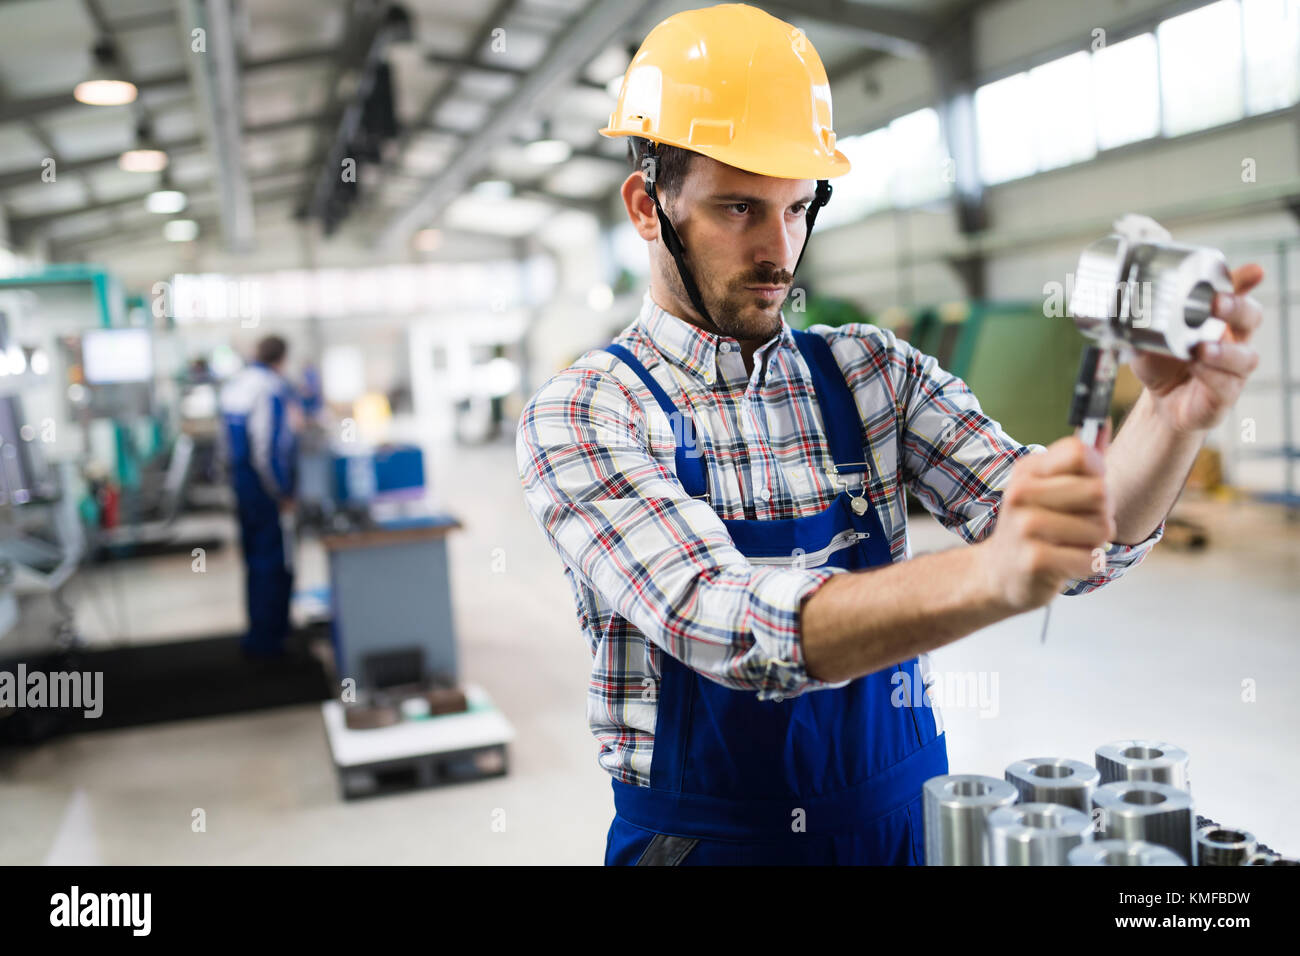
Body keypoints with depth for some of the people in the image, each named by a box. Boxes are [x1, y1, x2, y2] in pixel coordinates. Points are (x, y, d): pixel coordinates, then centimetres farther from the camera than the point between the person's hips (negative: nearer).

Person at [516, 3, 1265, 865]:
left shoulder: (877, 374, 3)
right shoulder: (580, 415, -9)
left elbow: (1079, 538, -7)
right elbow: (724, 625, -23)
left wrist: (1176, 416, -26)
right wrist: (990, 576, -36)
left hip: (905, 819, 3)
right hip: (708, 835, -2)